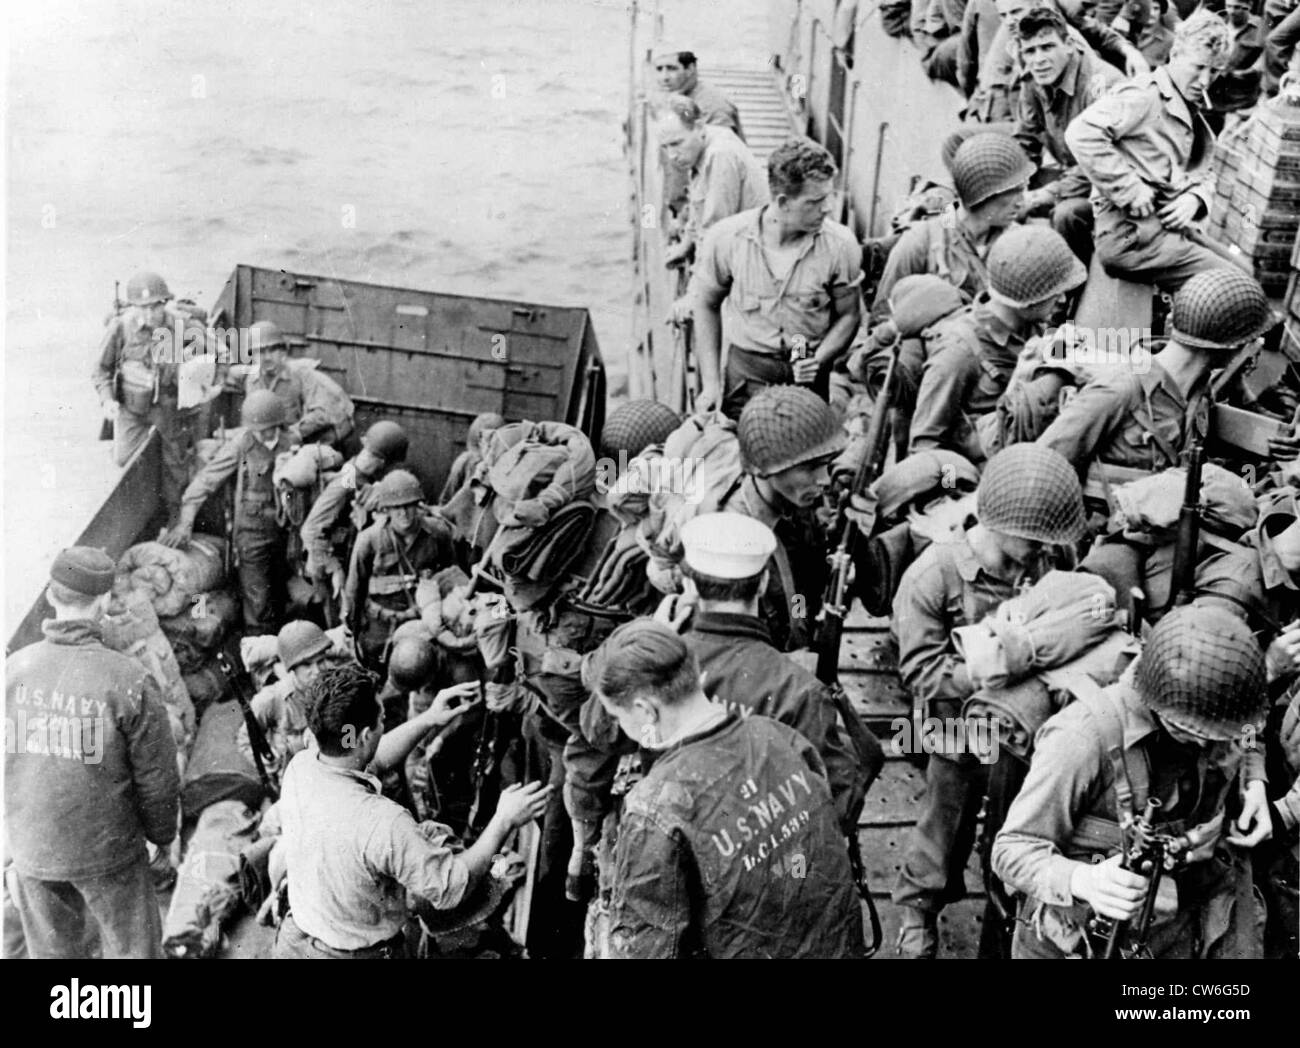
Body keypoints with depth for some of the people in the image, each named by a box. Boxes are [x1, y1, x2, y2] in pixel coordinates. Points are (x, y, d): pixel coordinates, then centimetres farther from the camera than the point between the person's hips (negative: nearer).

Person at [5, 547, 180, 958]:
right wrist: (162, 833, 6)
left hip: (31, 847, 4)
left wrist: (11, 840, 14)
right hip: (106, 849, -3)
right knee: (132, 947, 17)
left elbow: (6, 764, -1)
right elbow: (157, 777, -14)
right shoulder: (130, 682, -22)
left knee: (53, 948, 22)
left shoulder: (12, 670, -12)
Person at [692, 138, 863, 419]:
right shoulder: (726, 238, -11)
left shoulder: (841, 245, -10)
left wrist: (819, 359, -14)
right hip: (747, 371, 0)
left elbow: (847, 314, 3)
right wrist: (710, 383, -1)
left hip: (809, 375, 0)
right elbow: (706, 304, 2)